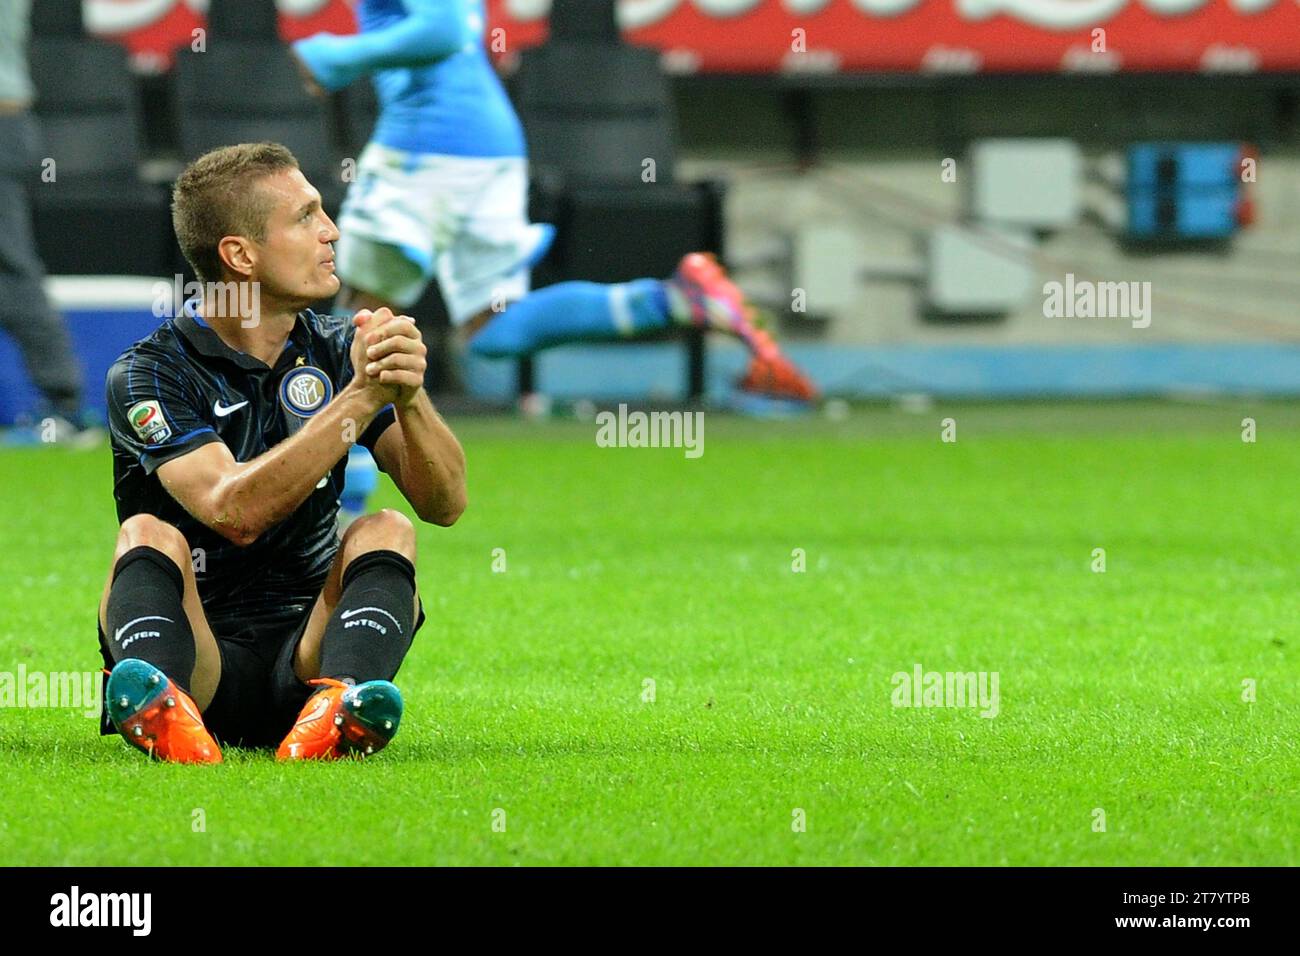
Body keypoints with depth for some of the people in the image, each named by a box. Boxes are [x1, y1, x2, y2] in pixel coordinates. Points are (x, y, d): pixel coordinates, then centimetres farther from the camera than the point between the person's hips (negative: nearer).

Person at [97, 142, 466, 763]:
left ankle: (335, 709, -52)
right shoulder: (147, 374, -5)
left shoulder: (334, 352, 9)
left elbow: (443, 502, -3)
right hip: (198, 656, -3)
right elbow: (236, 511, -23)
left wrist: (409, 397, -22)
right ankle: (163, 710, -60)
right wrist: (361, 397, -27)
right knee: (149, 534, -27)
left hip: (303, 657, 3)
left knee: (385, 531, -20)